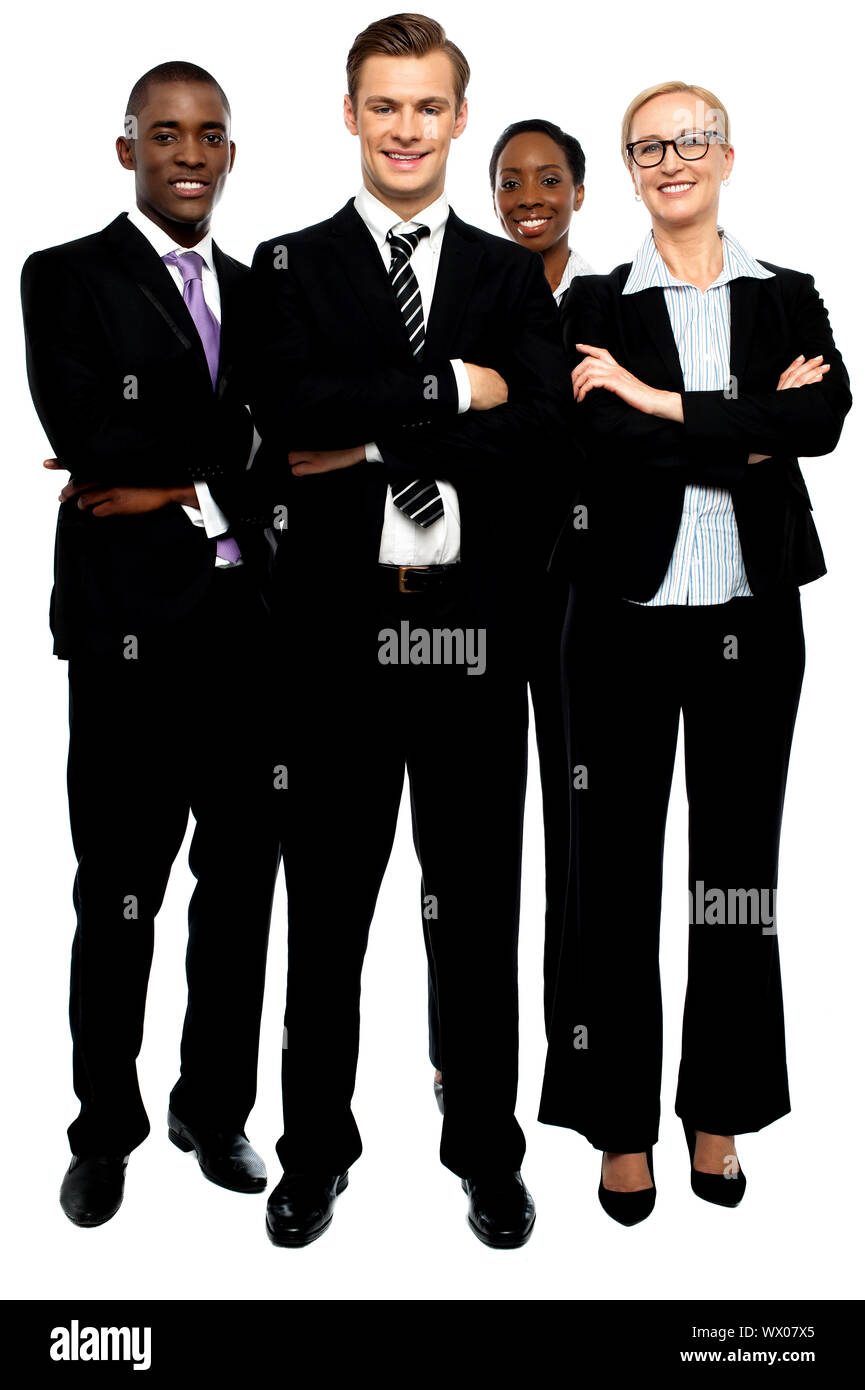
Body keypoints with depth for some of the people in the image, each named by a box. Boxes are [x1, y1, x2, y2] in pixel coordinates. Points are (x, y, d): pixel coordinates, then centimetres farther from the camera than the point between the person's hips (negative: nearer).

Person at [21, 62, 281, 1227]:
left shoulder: (254, 291, 15)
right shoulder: (67, 278, 1)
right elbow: (89, 434, -15)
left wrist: (177, 482, -10)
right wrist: (234, 445, -10)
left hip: (254, 619, 5)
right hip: (133, 628, -4)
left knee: (243, 880, 11)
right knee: (119, 895, 5)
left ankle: (215, 1111, 28)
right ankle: (105, 1134, 23)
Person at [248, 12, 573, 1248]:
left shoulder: (512, 276, 9)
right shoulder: (291, 266, 6)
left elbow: (544, 433, -8)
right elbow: (290, 413, -13)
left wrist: (374, 450, -13)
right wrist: (449, 388, -13)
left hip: (475, 633, 1)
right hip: (340, 634, -1)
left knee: (478, 906, 11)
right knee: (326, 913, 10)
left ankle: (488, 1155, 28)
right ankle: (314, 1156, 28)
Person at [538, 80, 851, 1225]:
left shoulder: (789, 299, 10)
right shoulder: (596, 304, 5)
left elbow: (826, 418, -10)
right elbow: (604, 442, -13)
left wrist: (664, 402, -14)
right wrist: (754, 430, -12)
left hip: (752, 615, 2)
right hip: (627, 612, -2)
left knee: (740, 862, 9)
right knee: (615, 861, 2)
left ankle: (719, 1109, 24)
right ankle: (621, 1123, 16)